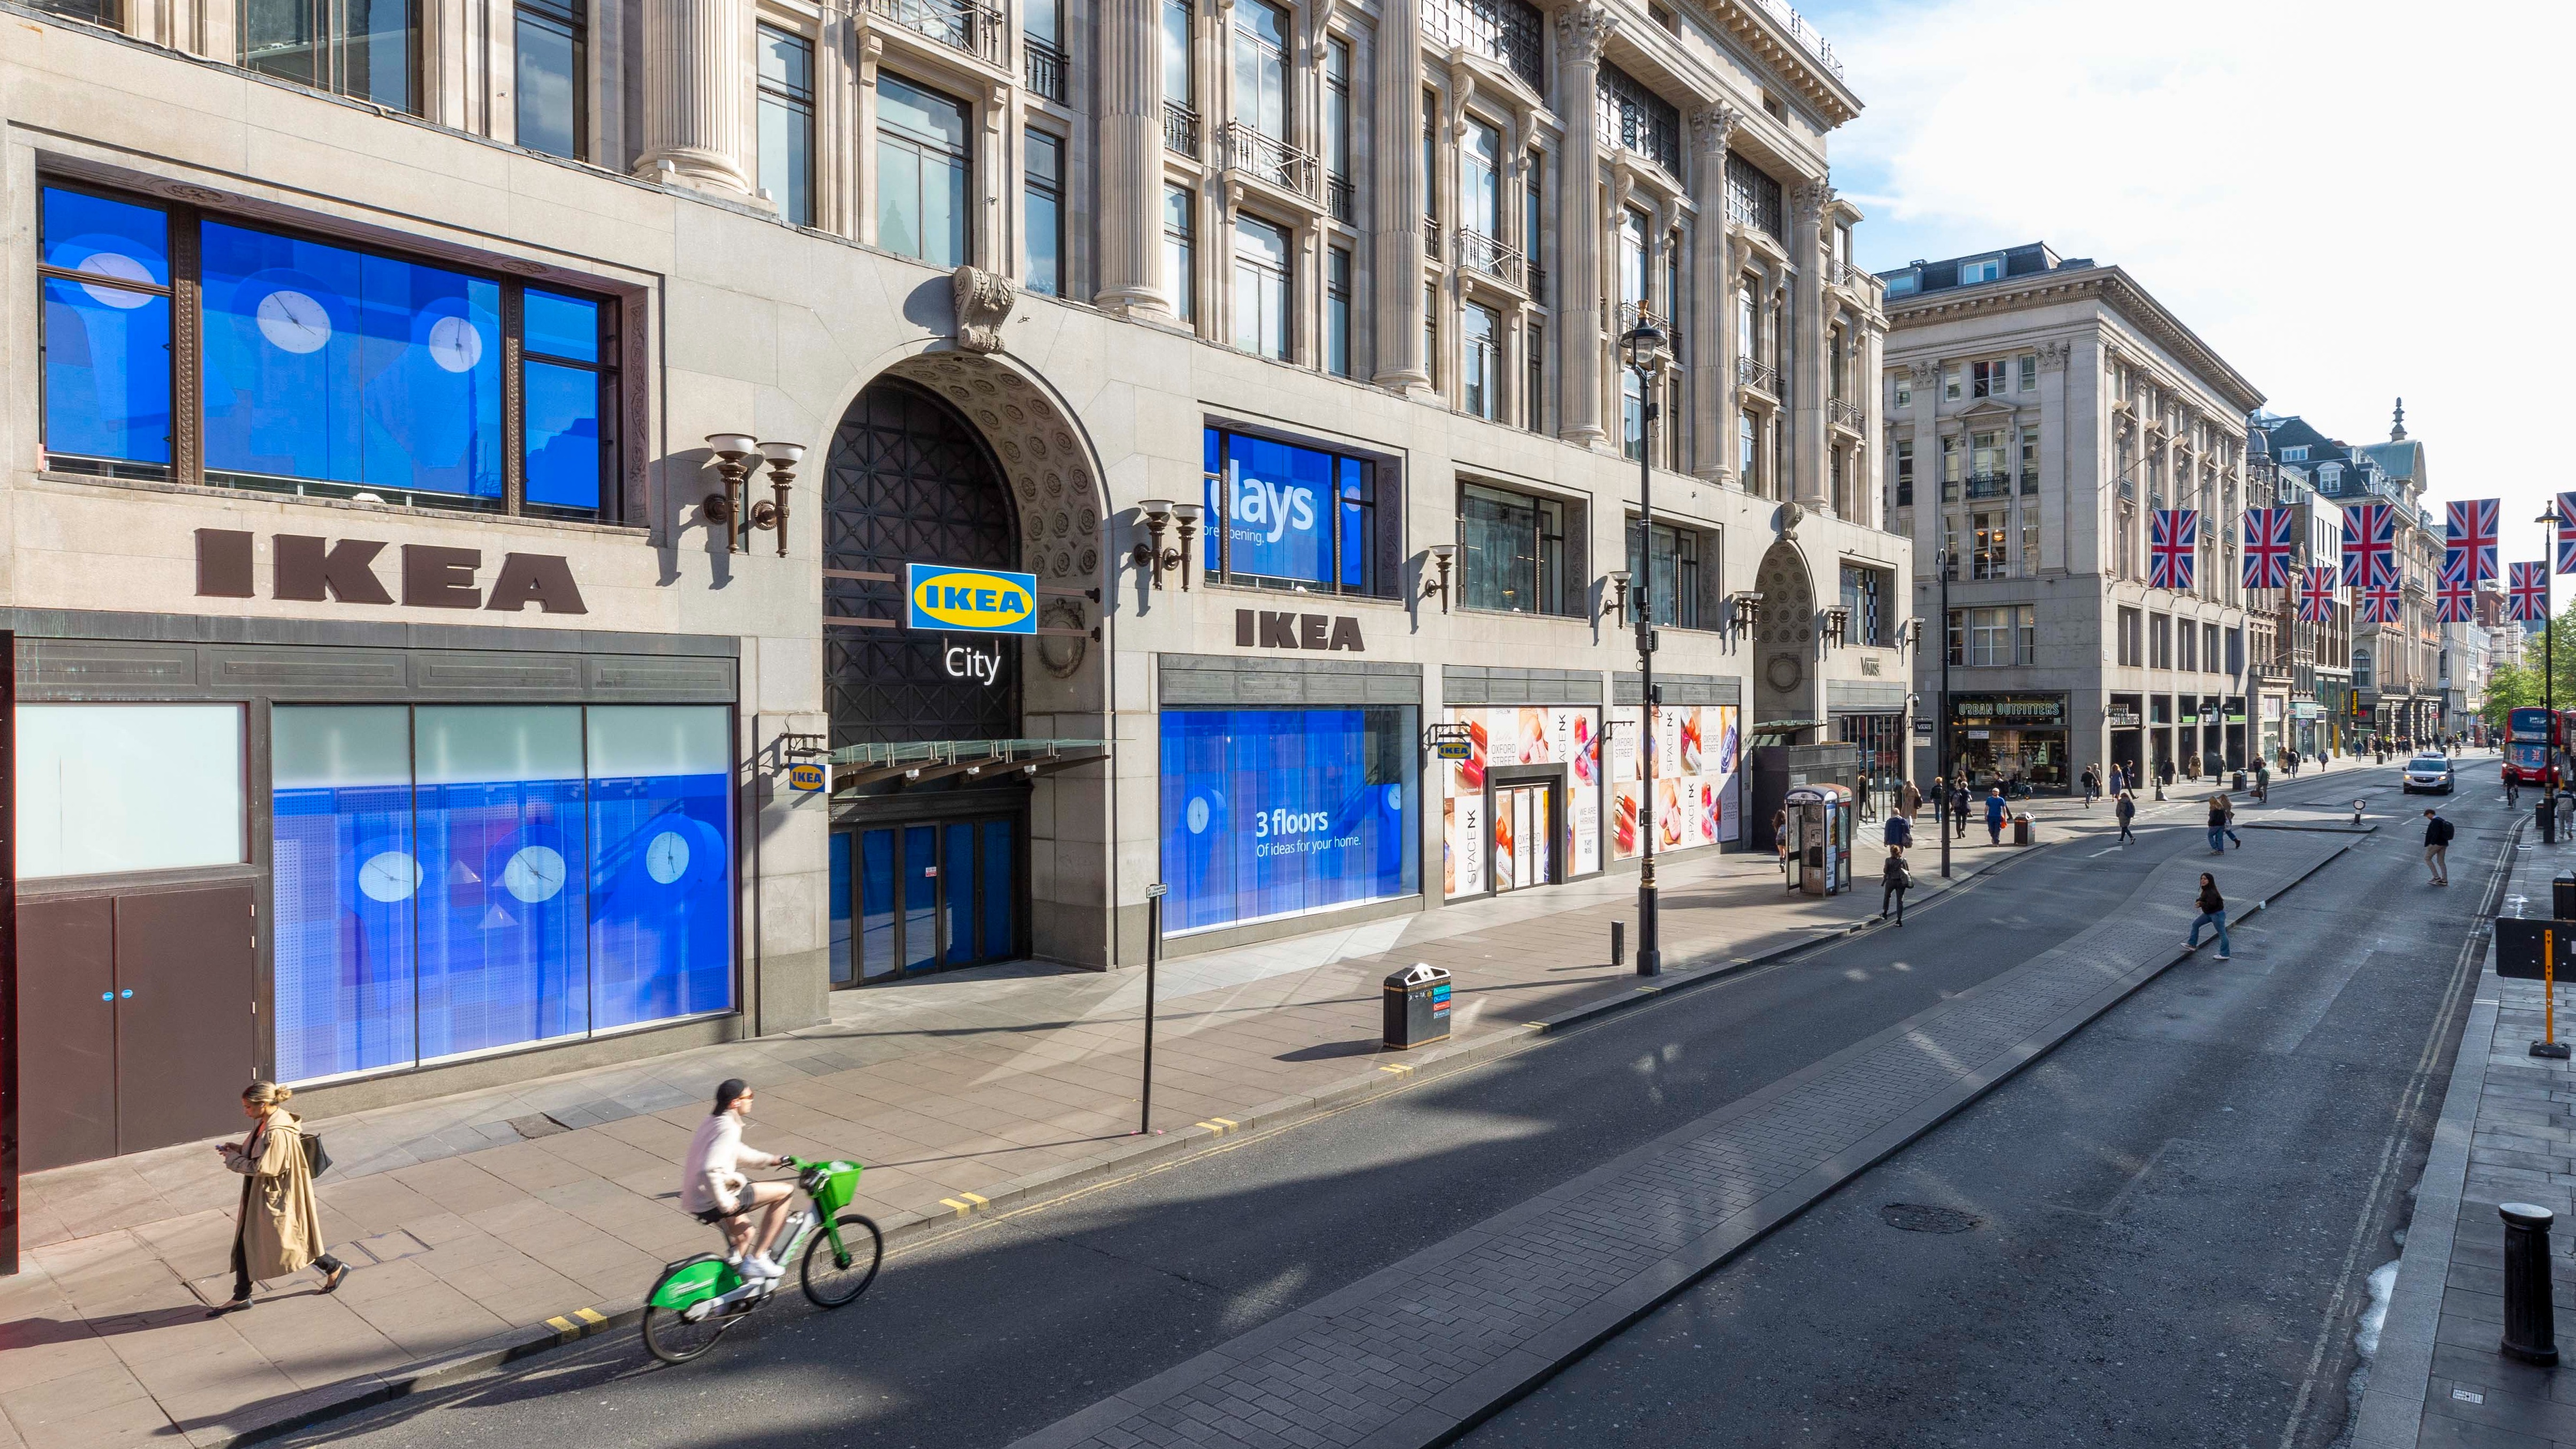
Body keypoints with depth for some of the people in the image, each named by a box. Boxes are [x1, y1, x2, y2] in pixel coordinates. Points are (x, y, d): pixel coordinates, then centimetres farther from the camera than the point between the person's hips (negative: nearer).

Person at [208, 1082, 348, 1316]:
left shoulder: (278, 1133, -28)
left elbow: (265, 1167, -26)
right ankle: (241, 1297, 26)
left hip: (277, 1197, -9)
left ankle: (334, 1268, 23)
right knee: (245, 1244, 14)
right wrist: (237, 1149, 1)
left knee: (288, 1241, 6)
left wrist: (234, 1160, -14)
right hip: (258, 1196, 9)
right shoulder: (264, 1122, 2)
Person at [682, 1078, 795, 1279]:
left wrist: (770, 1159, 24)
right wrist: (725, 1202, -24)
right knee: (784, 1191, -9)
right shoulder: (728, 1129, -22)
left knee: (744, 1234, 33)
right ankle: (757, 1259, -6)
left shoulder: (713, 1122, 11)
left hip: (699, 1202, 10)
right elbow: (709, 1171, -34)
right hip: (712, 1203, -10)